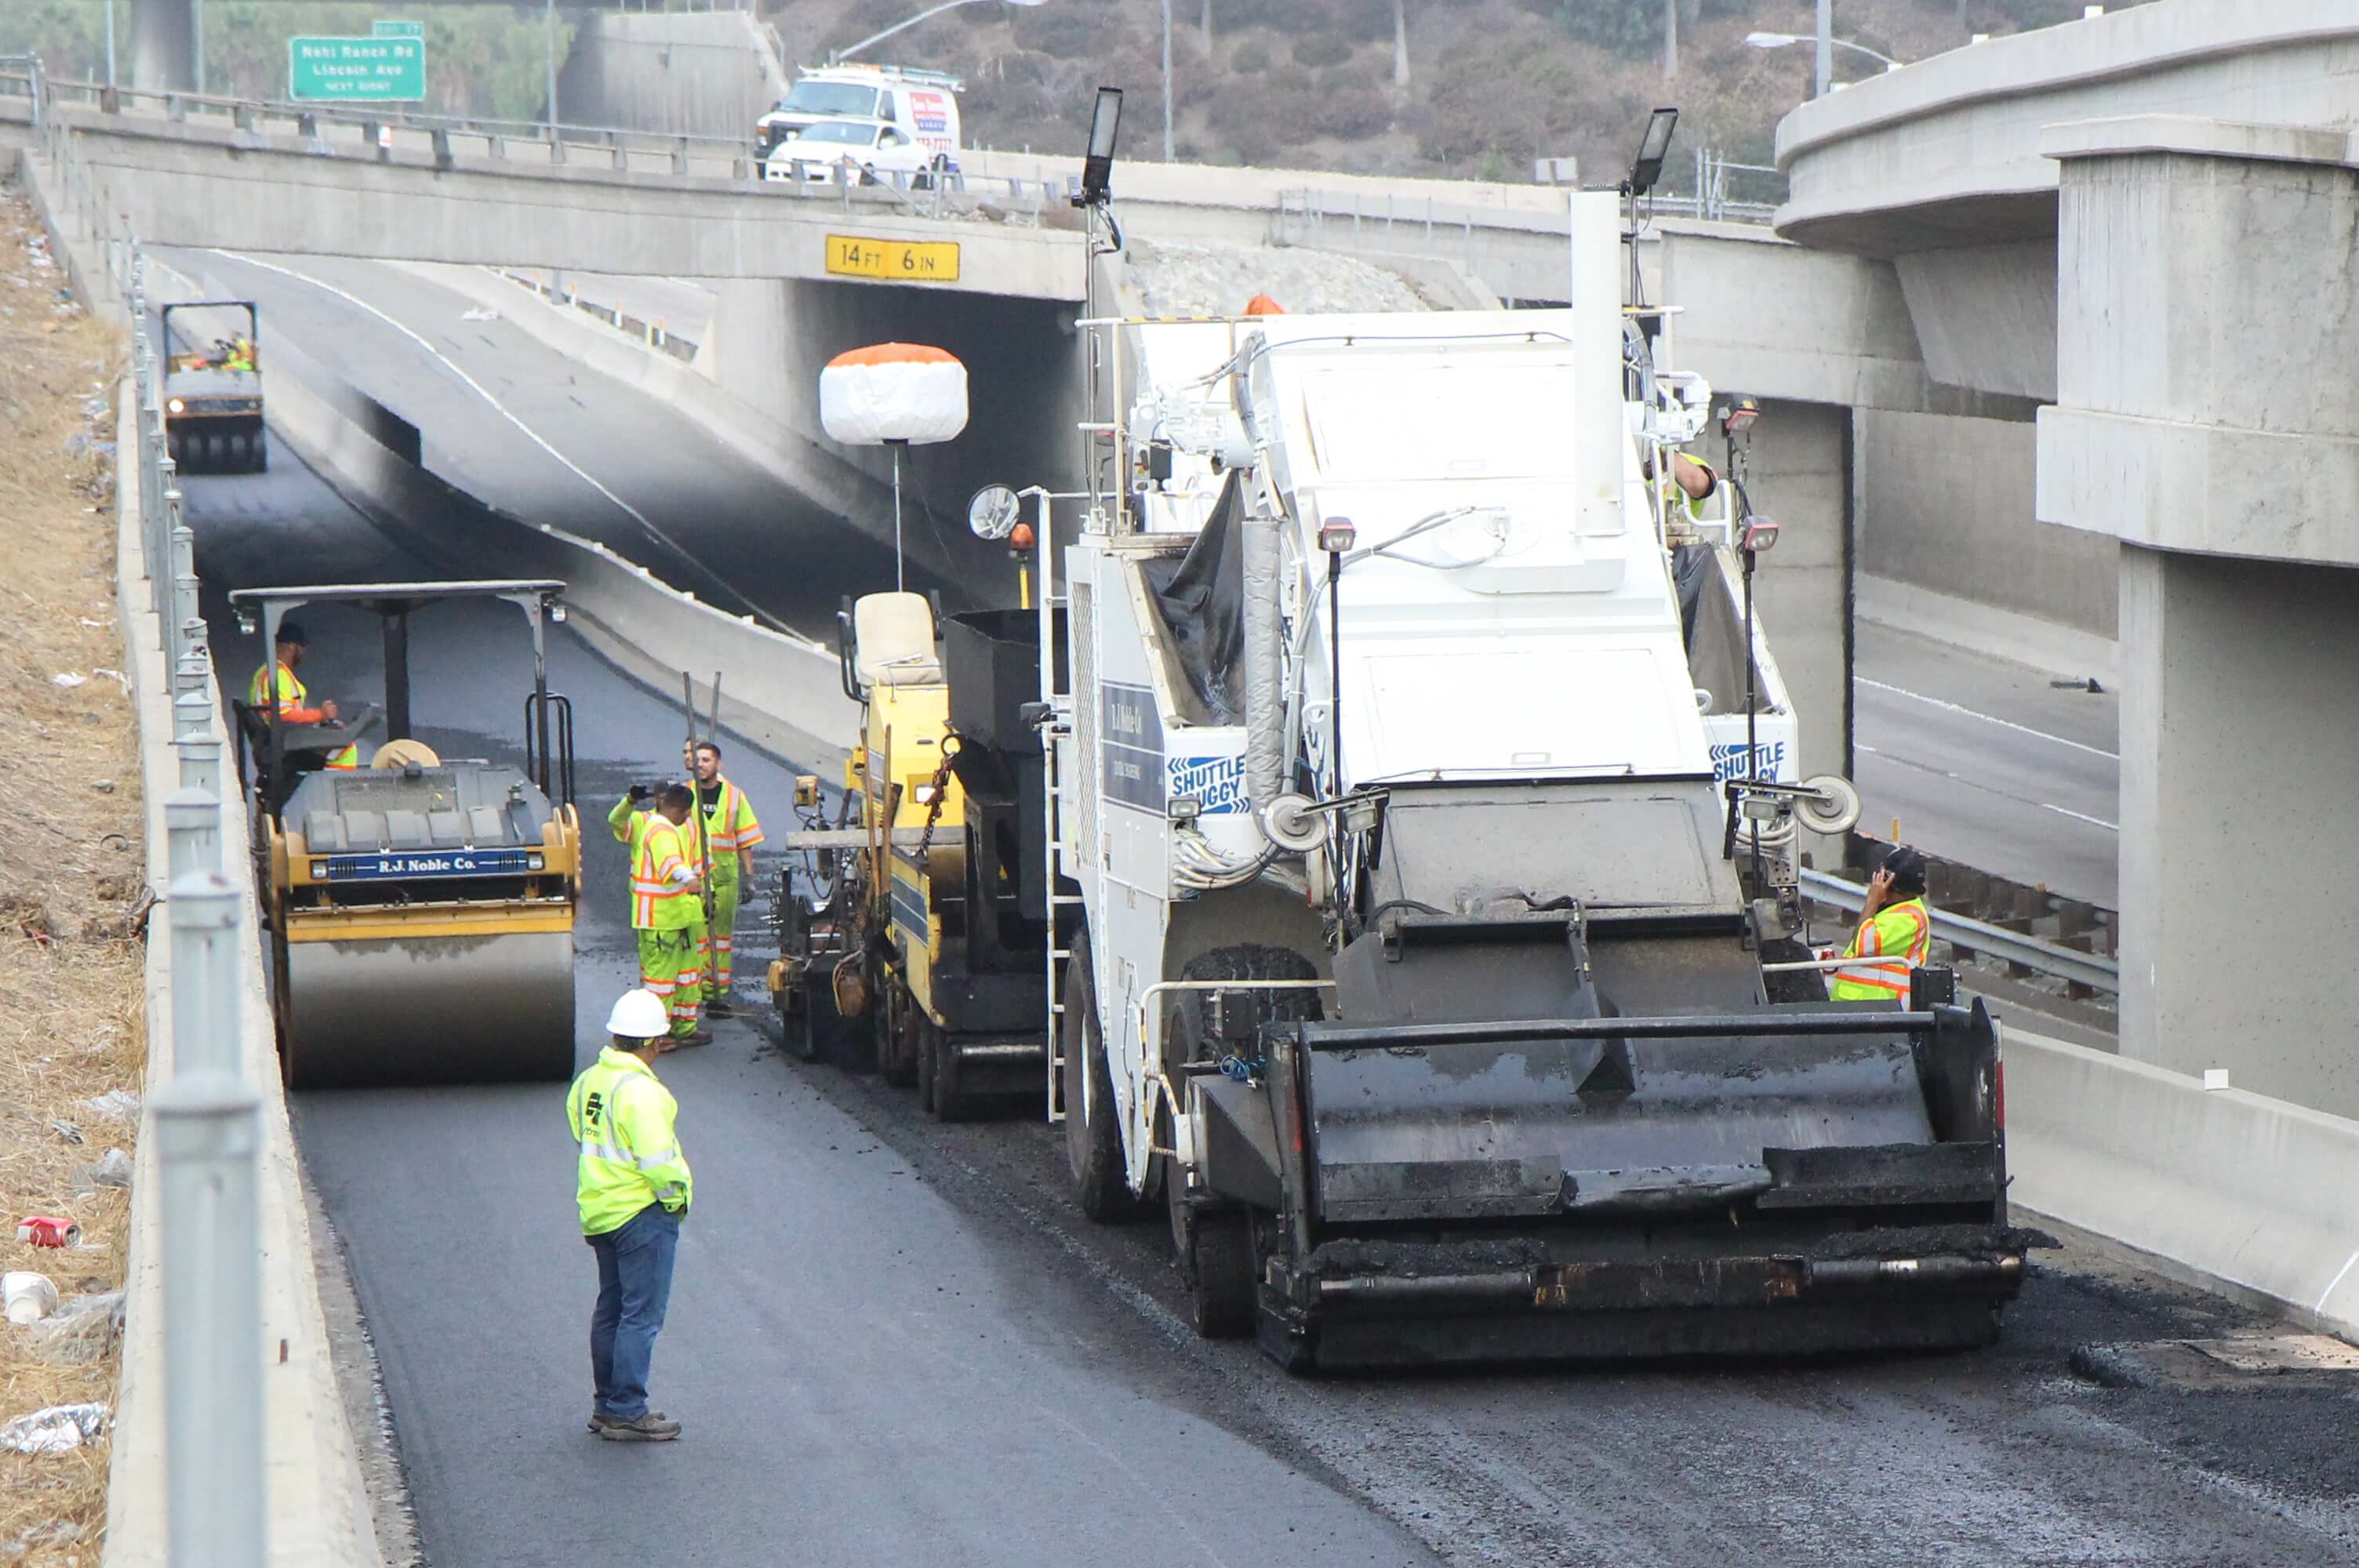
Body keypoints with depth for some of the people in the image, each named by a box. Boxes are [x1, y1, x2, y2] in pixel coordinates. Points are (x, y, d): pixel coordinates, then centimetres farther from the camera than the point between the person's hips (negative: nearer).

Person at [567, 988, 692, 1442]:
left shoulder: (588, 1081, 6)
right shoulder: (640, 1091, -21)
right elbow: (657, 1159, -24)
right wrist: (677, 1195, -7)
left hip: (598, 1212, 9)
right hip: (642, 1215, -9)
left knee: (611, 1309, 17)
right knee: (642, 1314, -3)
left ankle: (606, 1405, 24)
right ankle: (627, 1412, -3)